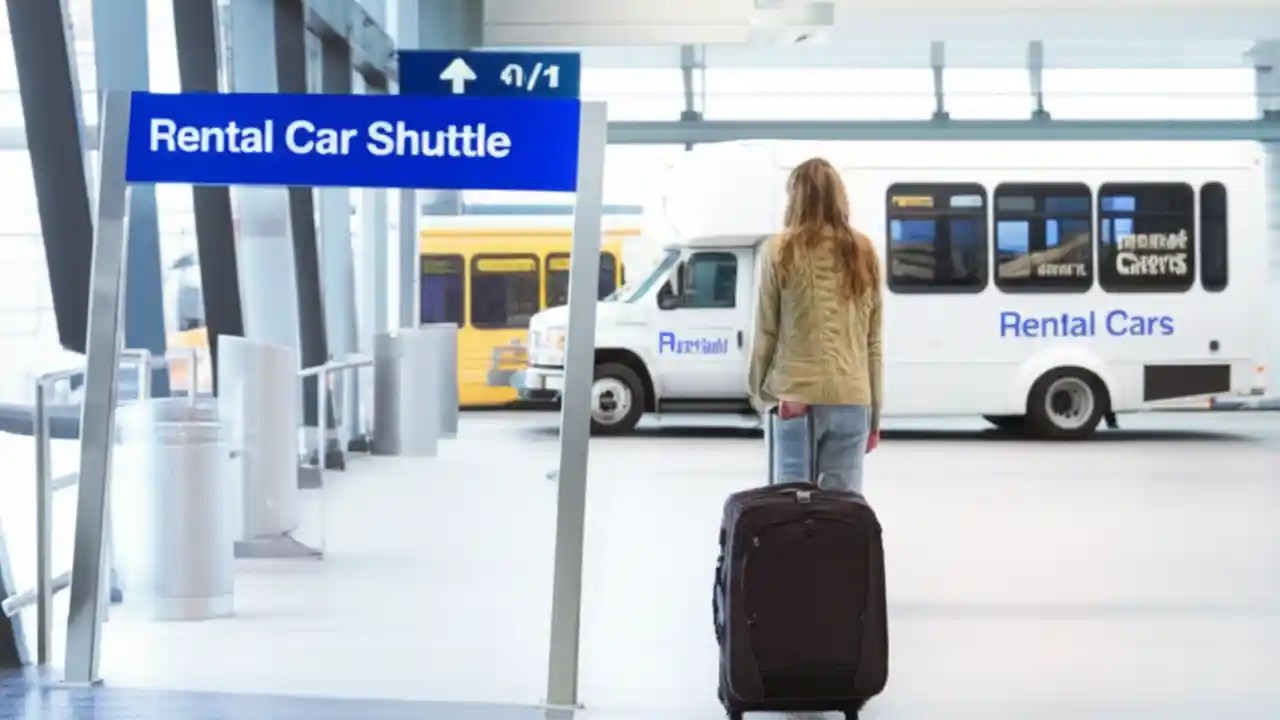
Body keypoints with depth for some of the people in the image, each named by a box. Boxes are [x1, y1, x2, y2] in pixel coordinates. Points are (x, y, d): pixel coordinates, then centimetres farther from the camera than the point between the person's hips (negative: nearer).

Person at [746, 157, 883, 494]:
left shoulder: (780, 250, -1)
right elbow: (873, 339, 11)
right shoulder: (863, 252, 9)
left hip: (795, 396, -3)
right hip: (852, 398, 3)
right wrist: (875, 413, 16)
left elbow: (766, 331, 1)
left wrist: (760, 392, 13)